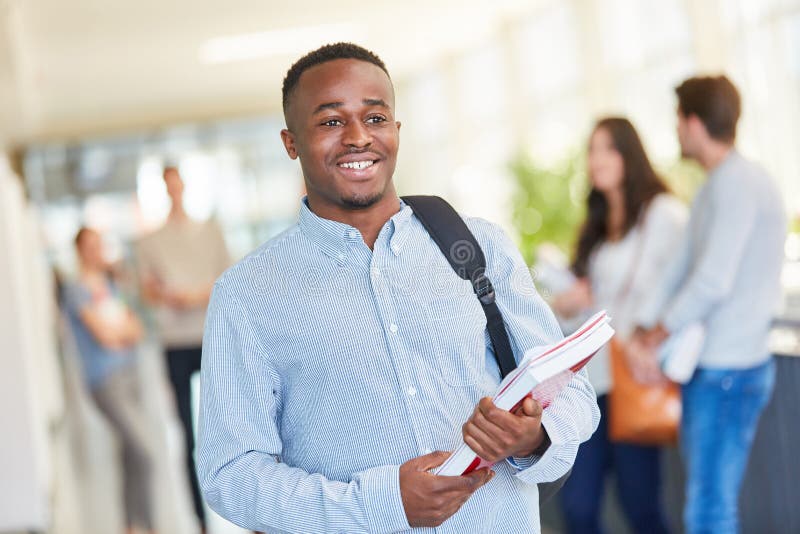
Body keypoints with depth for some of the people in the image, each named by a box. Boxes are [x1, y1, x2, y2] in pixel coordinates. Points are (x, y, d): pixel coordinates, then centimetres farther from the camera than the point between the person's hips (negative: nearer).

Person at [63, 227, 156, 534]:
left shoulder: (109, 286, 16)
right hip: (106, 382, -8)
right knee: (143, 453, -15)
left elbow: (136, 330, 10)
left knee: (132, 456, 9)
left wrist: (117, 331, -9)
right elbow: (103, 334, -16)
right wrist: (124, 328, 2)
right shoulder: (77, 291, -9)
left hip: (128, 375, 8)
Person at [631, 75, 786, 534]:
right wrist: (644, 332, 6)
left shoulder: (738, 183, -16)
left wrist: (655, 338, -11)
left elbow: (712, 282, -21)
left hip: (728, 371, -10)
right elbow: (683, 269, 15)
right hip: (711, 366, 10)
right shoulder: (718, 185, 16)